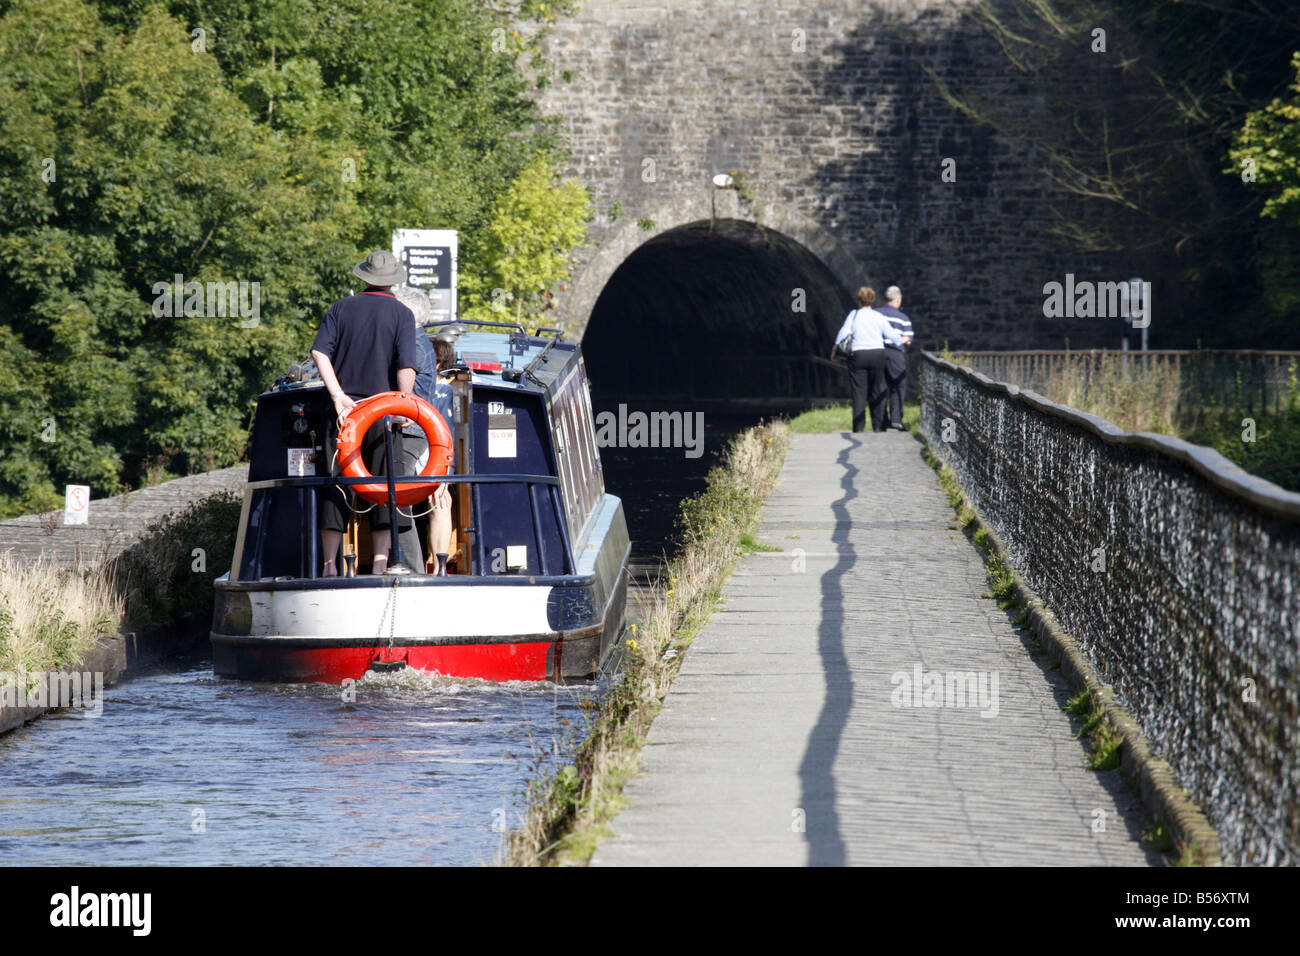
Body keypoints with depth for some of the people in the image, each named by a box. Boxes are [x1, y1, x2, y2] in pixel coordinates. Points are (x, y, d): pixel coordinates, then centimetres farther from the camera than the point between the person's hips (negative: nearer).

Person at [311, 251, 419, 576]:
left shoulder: (341, 309, 9)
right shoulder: (401, 314, 1)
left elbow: (320, 351, -5)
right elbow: (406, 367, -12)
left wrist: (338, 396, -9)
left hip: (345, 409, 2)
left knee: (336, 485, 4)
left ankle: (329, 563, 1)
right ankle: (380, 561, -4)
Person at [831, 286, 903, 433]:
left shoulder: (854, 315, -1)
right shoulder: (879, 317, 4)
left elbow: (843, 333, -4)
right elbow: (891, 335, 6)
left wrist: (834, 350, 8)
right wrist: (901, 340, 27)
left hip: (858, 355, -1)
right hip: (877, 354, 1)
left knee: (859, 393, 1)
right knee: (877, 392, 10)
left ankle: (858, 427, -3)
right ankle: (878, 426, 8)